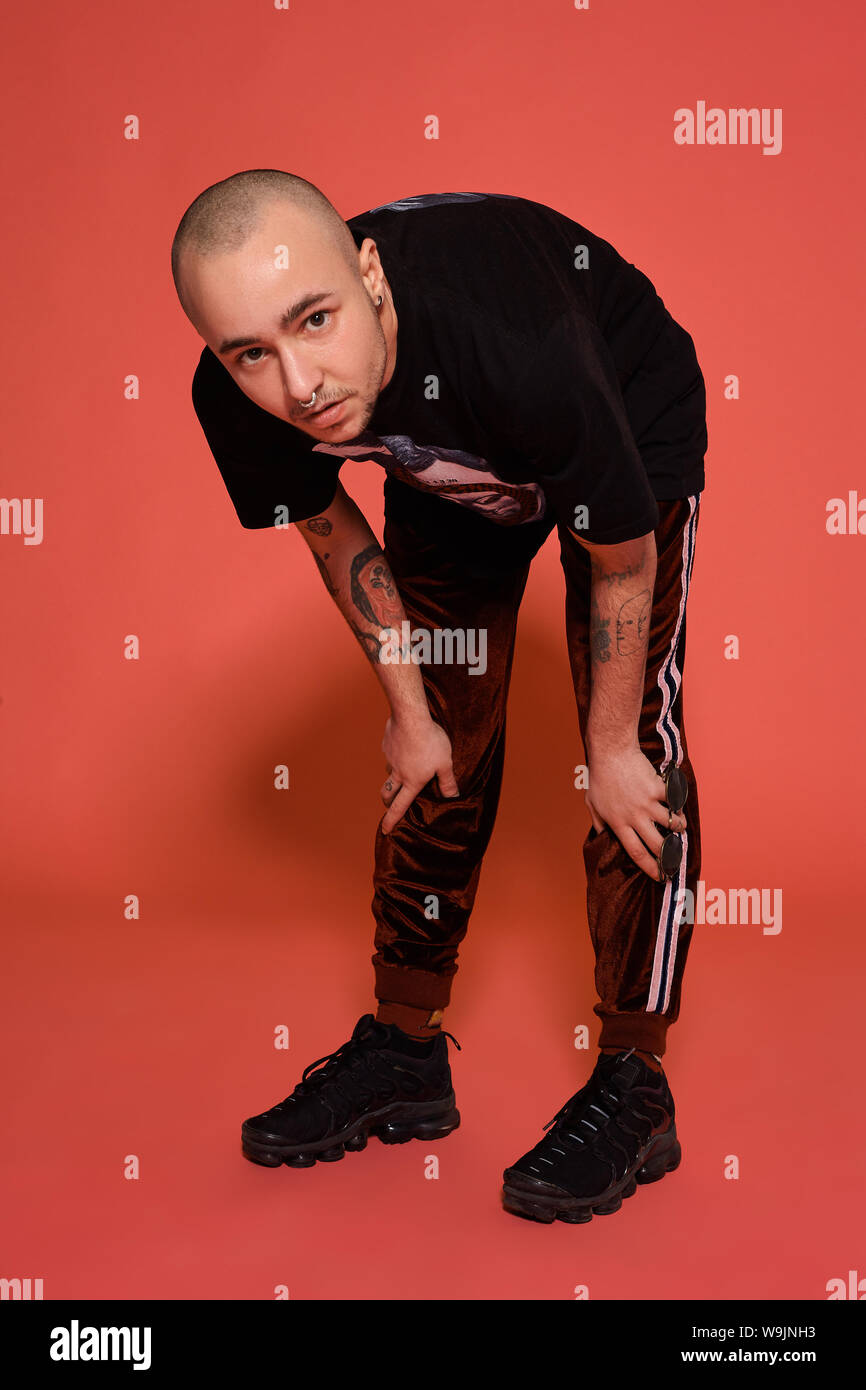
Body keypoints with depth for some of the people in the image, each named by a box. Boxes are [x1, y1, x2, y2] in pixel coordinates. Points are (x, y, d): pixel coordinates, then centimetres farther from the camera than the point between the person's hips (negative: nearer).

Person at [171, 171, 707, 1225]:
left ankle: (634, 1088, 0)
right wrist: (409, 709, -2)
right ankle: (406, 1054, 19)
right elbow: (333, 529, -7)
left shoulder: (517, 349, -45)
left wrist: (610, 747, -15)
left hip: (632, 420, -4)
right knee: (437, 754, 6)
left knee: (635, 753, -12)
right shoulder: (239, 405, -30)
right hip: (452, 464, 4)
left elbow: (621, 558, -27)